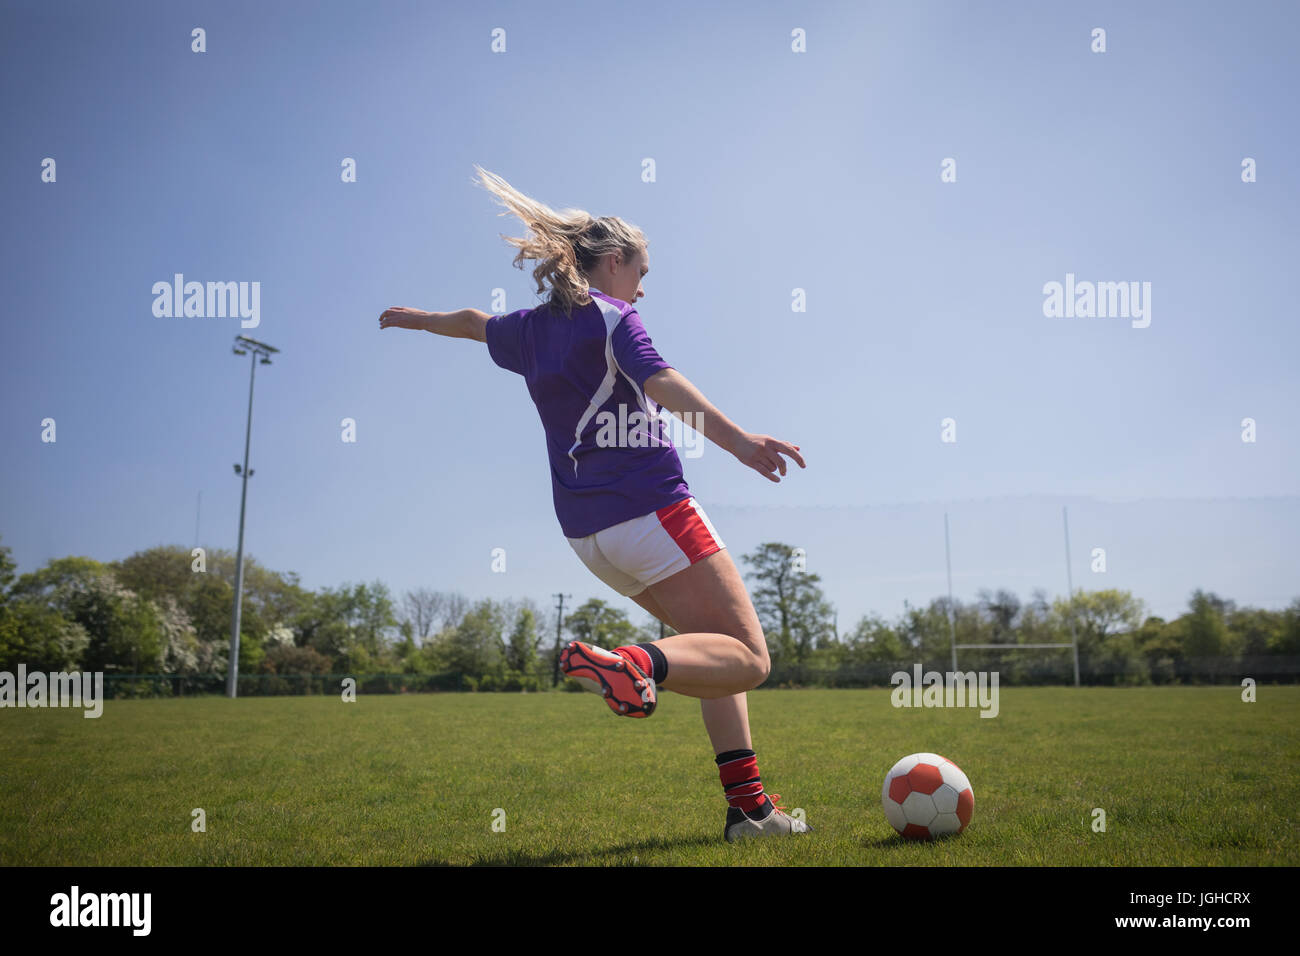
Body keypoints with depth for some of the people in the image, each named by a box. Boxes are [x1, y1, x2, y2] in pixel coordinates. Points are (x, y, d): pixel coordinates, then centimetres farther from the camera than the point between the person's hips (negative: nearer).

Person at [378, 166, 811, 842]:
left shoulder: (530, 329, 18)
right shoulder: (610, 315, -2)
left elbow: (471, 322, 39)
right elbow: (659, 381, -21)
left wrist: (415, 318, 59)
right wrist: (735, 439, -34)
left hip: (587, 531, 8)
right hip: (651, 508, -8)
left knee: (716, 646, 16)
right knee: (747, 657, -7)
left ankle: (747, 803, 9)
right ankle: (632, 662, -34)